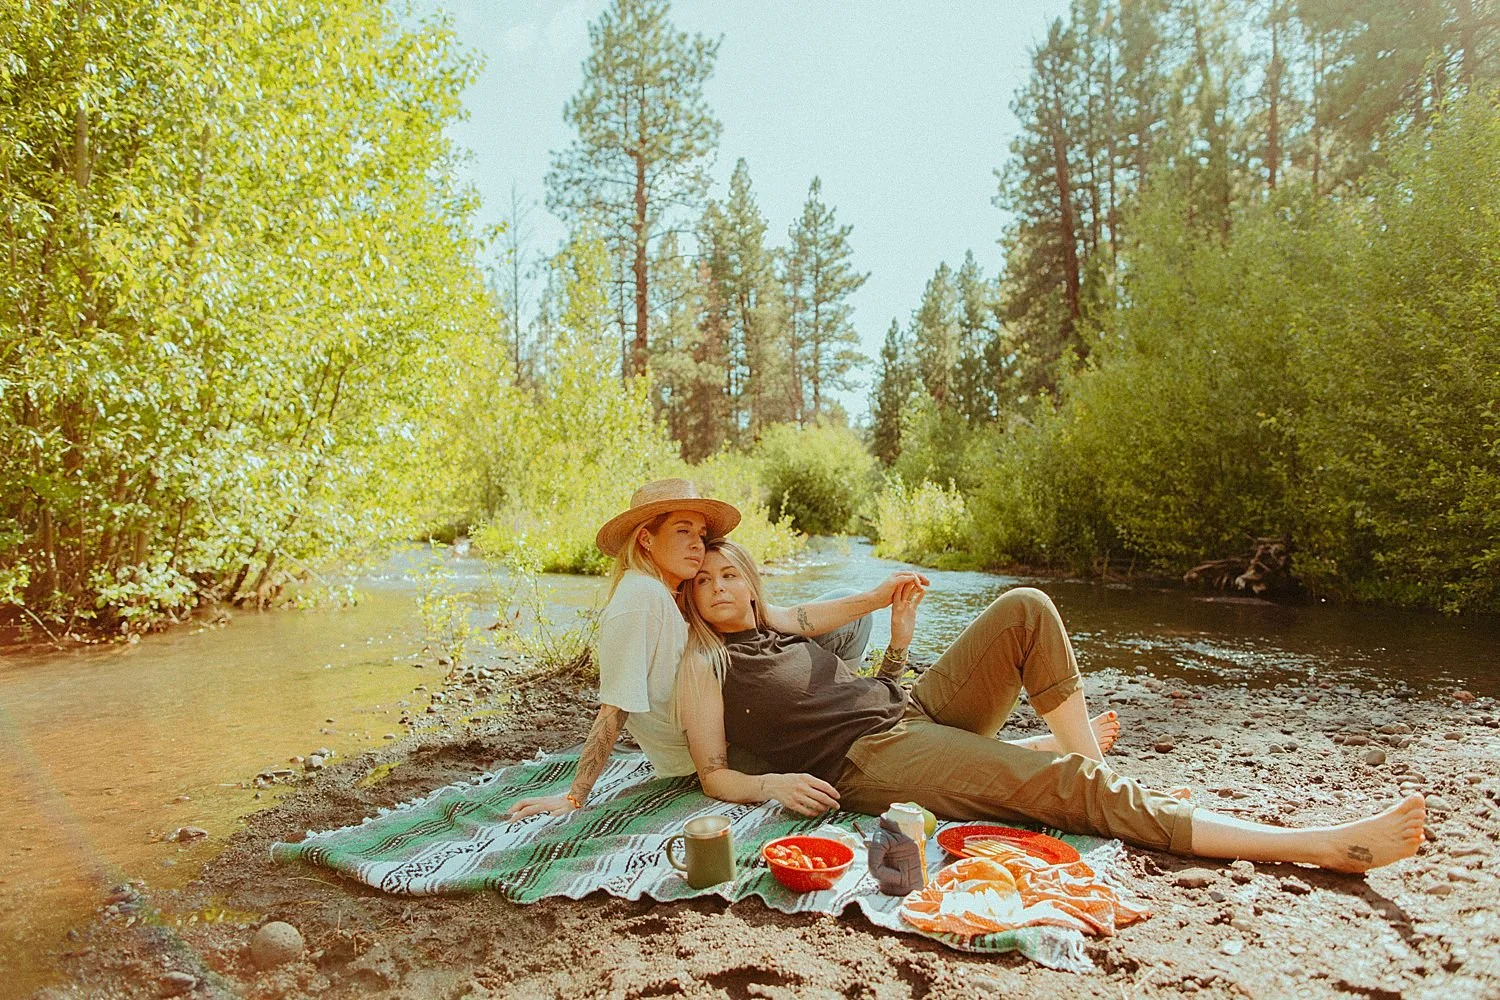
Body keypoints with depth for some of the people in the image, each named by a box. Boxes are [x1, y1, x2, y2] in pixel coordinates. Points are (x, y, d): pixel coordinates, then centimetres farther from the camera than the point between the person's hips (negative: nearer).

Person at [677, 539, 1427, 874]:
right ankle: (1322, 845, -21)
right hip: (869, 764, -8)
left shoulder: (782, 633, 23)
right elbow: (714, 774, -2)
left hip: (915, 713, 8)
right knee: (1073, 789, -22)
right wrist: (773, 783, -21)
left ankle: (1081, 746, -4)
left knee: (1024, 611, -6)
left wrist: (898, 640, 11)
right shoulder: (704, 664, 3)